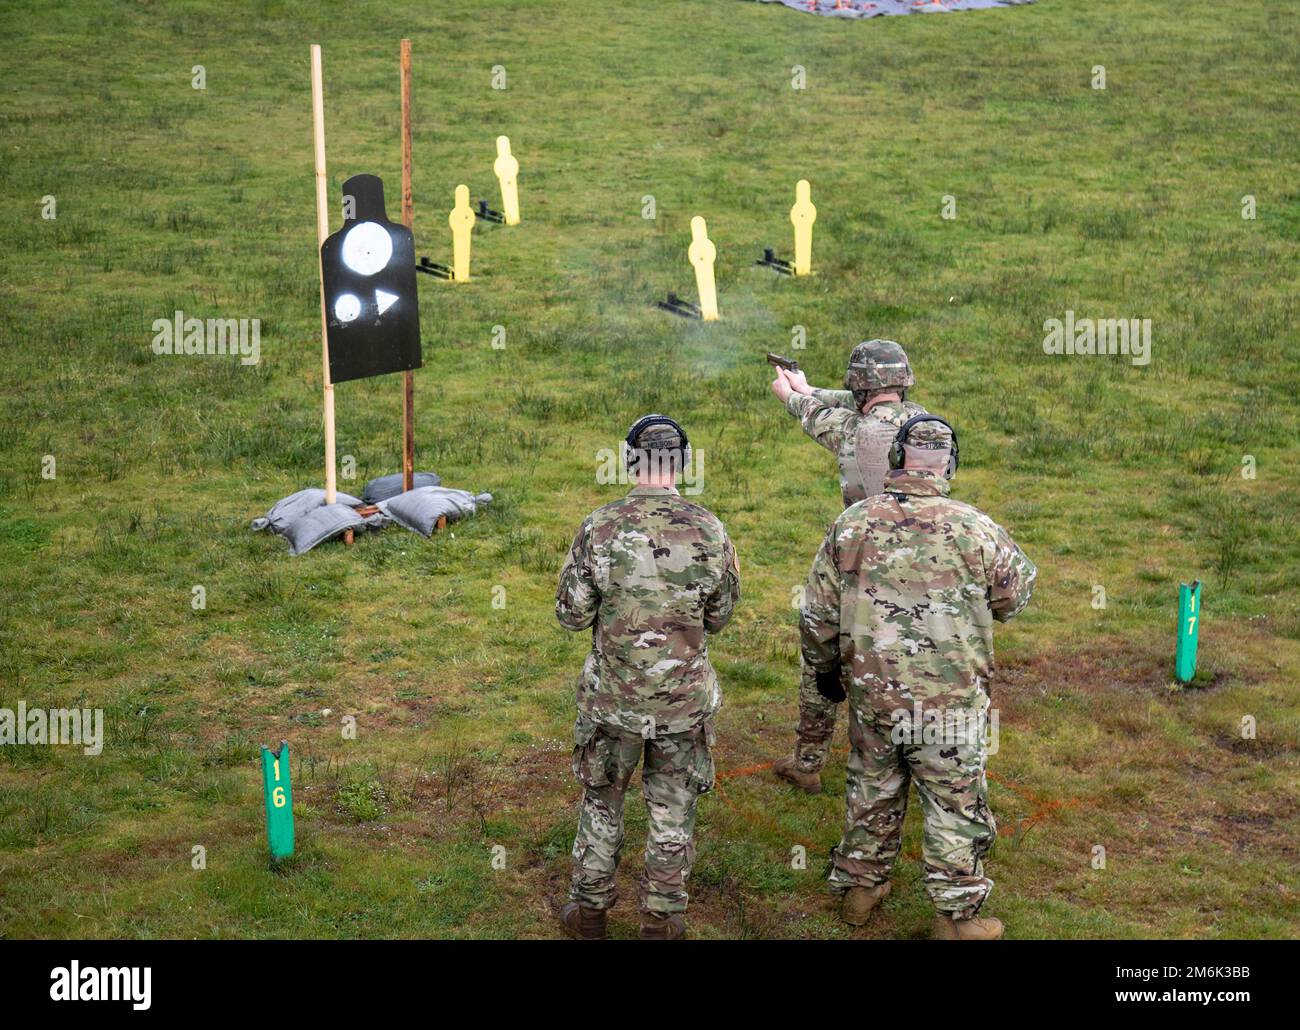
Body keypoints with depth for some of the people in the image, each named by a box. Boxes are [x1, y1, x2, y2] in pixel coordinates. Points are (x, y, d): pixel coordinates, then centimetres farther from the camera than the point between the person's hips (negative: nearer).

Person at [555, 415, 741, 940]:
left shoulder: (600, 527, -13)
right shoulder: (708, 530, -9)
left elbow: (571, 615, -7)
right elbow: (718, 617, 1)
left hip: (612, 698, 0)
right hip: (685, 700, 0)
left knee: (601, 803, 18)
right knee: (672, 811, 15)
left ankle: (589, 910, 29)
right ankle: (661, 920, 24)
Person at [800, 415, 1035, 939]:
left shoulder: (851, 524, -5)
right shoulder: (975, 529, -13)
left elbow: (817, 615, 3)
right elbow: (1015, 598, 3)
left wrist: (825, 669, 19)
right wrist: (1009, 550, 20)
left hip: (871, 698, 3)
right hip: (951, 705, -3)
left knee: (871, 795, 21)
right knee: (956, 808, 11)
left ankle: (860, 886, 37)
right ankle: (957, 917, 22)